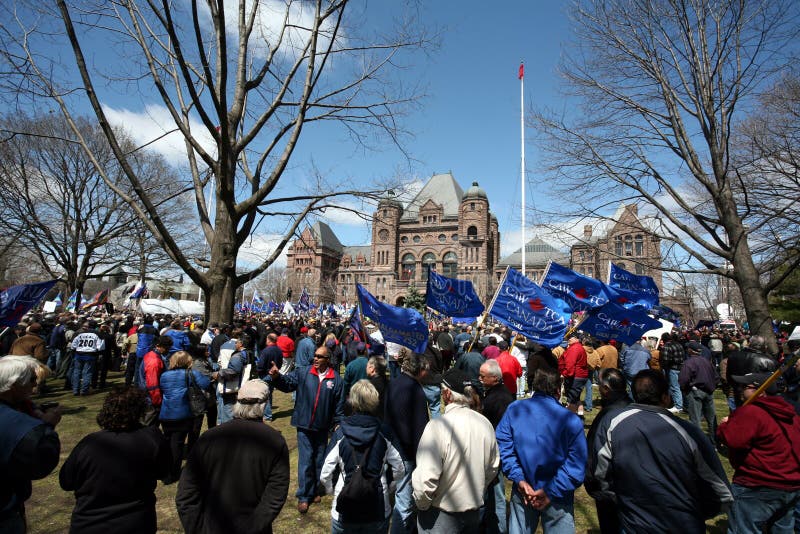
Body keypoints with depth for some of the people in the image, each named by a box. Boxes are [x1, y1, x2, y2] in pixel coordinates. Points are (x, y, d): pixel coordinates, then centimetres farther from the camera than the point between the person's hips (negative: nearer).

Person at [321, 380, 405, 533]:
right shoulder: (384, 432, -11)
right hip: (379, 509, 1)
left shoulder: (340, 433, -13)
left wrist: (332, 491, 10)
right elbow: (399, 470, -5)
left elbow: (325, 476, -10)